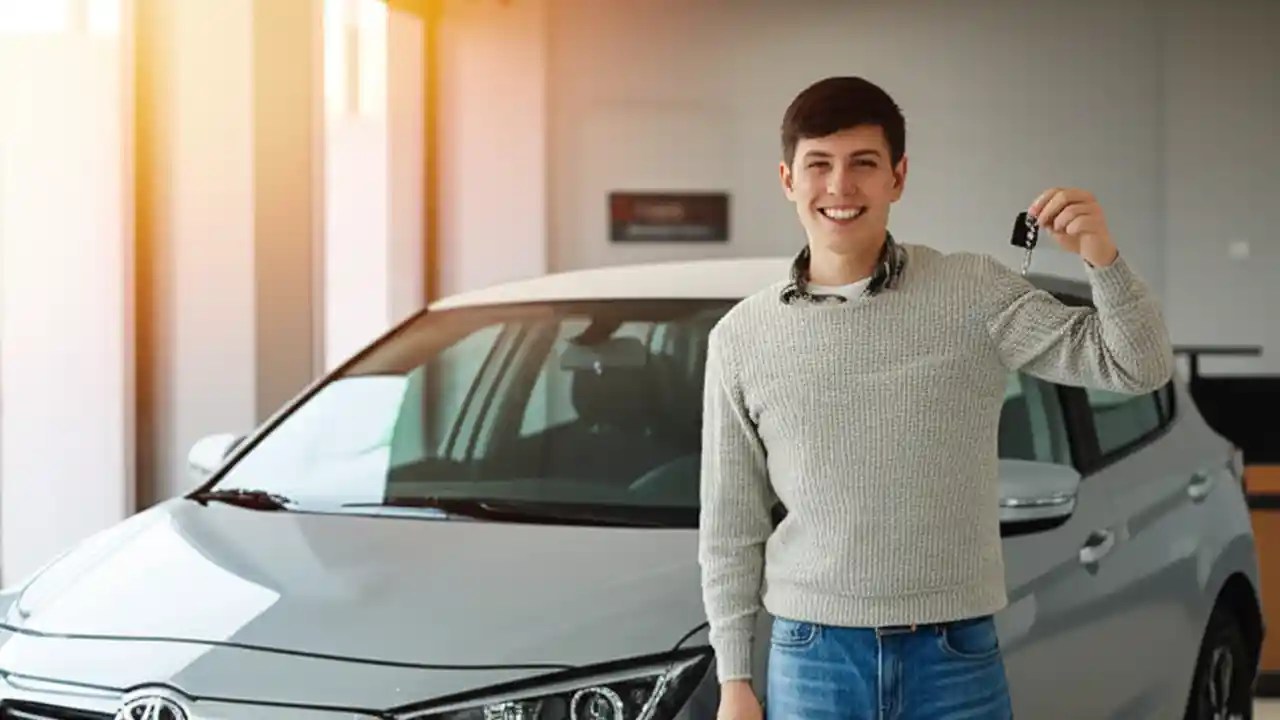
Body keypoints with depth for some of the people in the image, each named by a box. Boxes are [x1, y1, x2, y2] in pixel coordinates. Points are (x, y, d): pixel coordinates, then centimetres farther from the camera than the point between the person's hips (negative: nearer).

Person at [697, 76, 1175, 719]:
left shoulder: (975, 292, -1)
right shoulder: (741, 337, 3)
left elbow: (1138, 369, -4)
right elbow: (730, 527, 6)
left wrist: (1102, 259, -22)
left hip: (956, 657, -1)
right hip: (810, 659, 1)